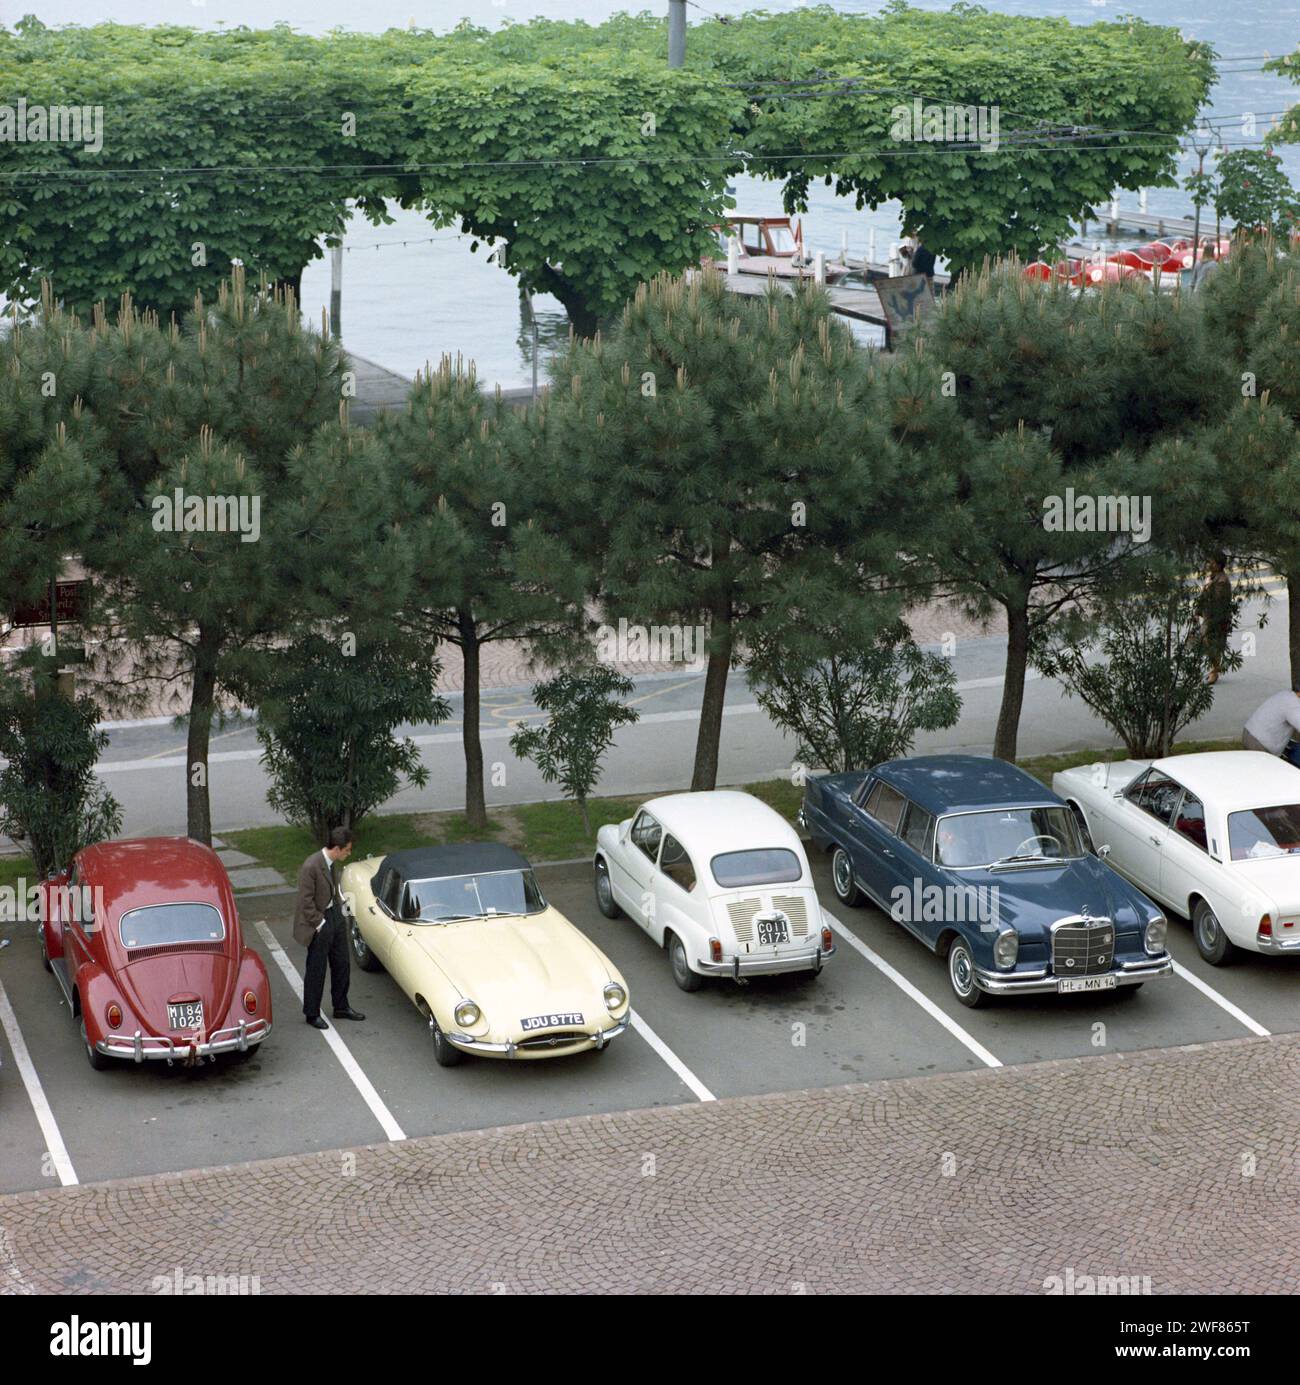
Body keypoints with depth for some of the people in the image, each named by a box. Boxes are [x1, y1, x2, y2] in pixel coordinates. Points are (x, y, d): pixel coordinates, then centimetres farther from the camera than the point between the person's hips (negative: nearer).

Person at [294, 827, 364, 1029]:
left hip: (334, 915, 8)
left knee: (342, 965, 18)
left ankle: (341, 1007, 34)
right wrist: (320, 924, -18)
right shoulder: (311, 866, -26)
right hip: (318, 922, -8)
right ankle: (312, 1014, 19)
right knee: (316, 970, 5)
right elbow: (306, 902, -22)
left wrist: (340, 907, 9)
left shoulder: (332, 862, -1)